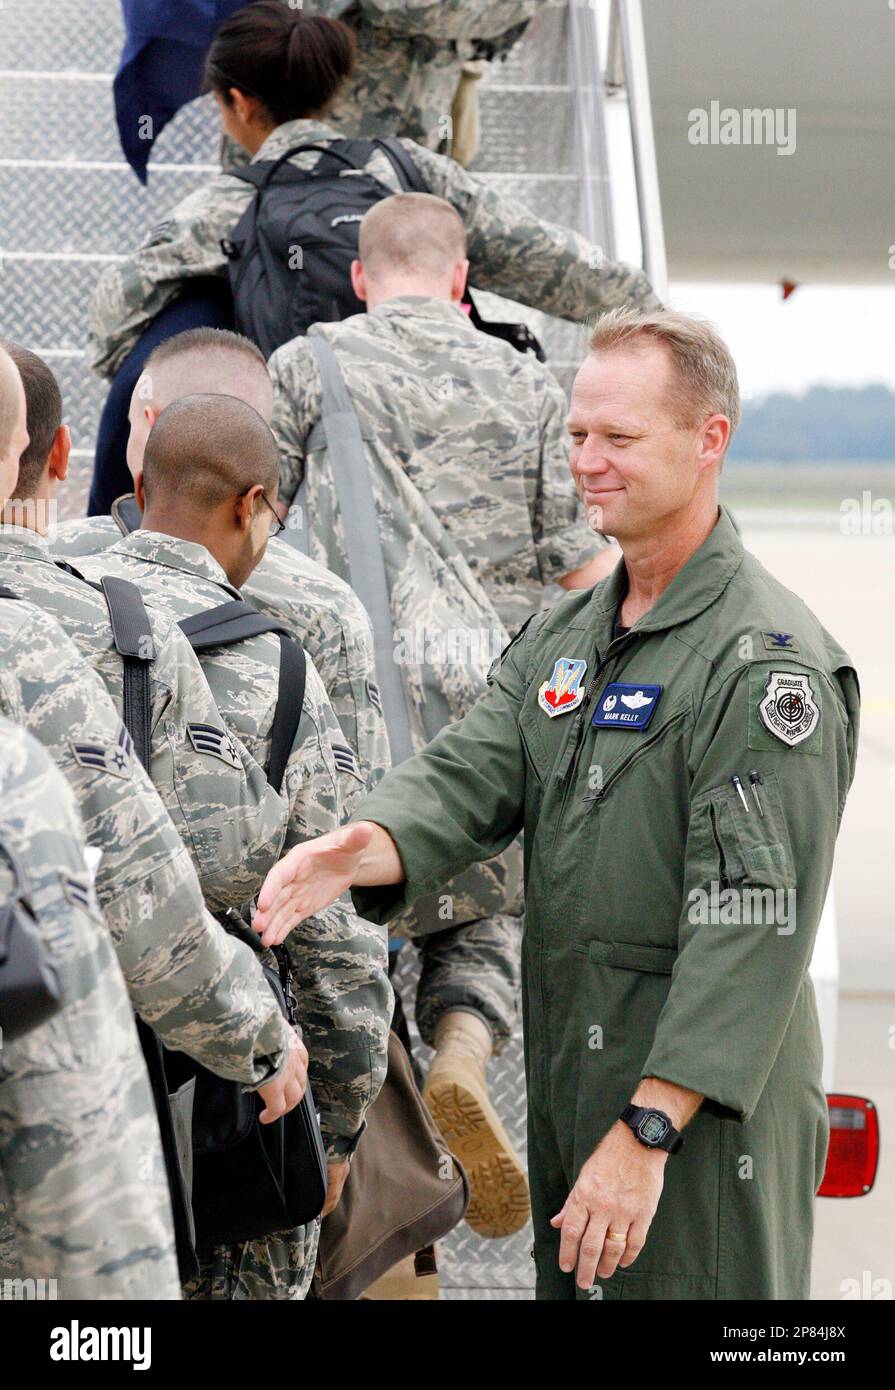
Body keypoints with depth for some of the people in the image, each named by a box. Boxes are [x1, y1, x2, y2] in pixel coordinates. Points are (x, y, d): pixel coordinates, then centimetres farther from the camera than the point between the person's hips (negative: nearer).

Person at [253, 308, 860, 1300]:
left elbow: (753, 921, -20)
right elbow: (470, 772, 2)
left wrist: (647, 1130, -26)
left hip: (704, 1113, -8)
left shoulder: (767, 659, -13)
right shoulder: (560, 636, 14)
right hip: (564, 1097, 8)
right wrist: (362, 848, -22)